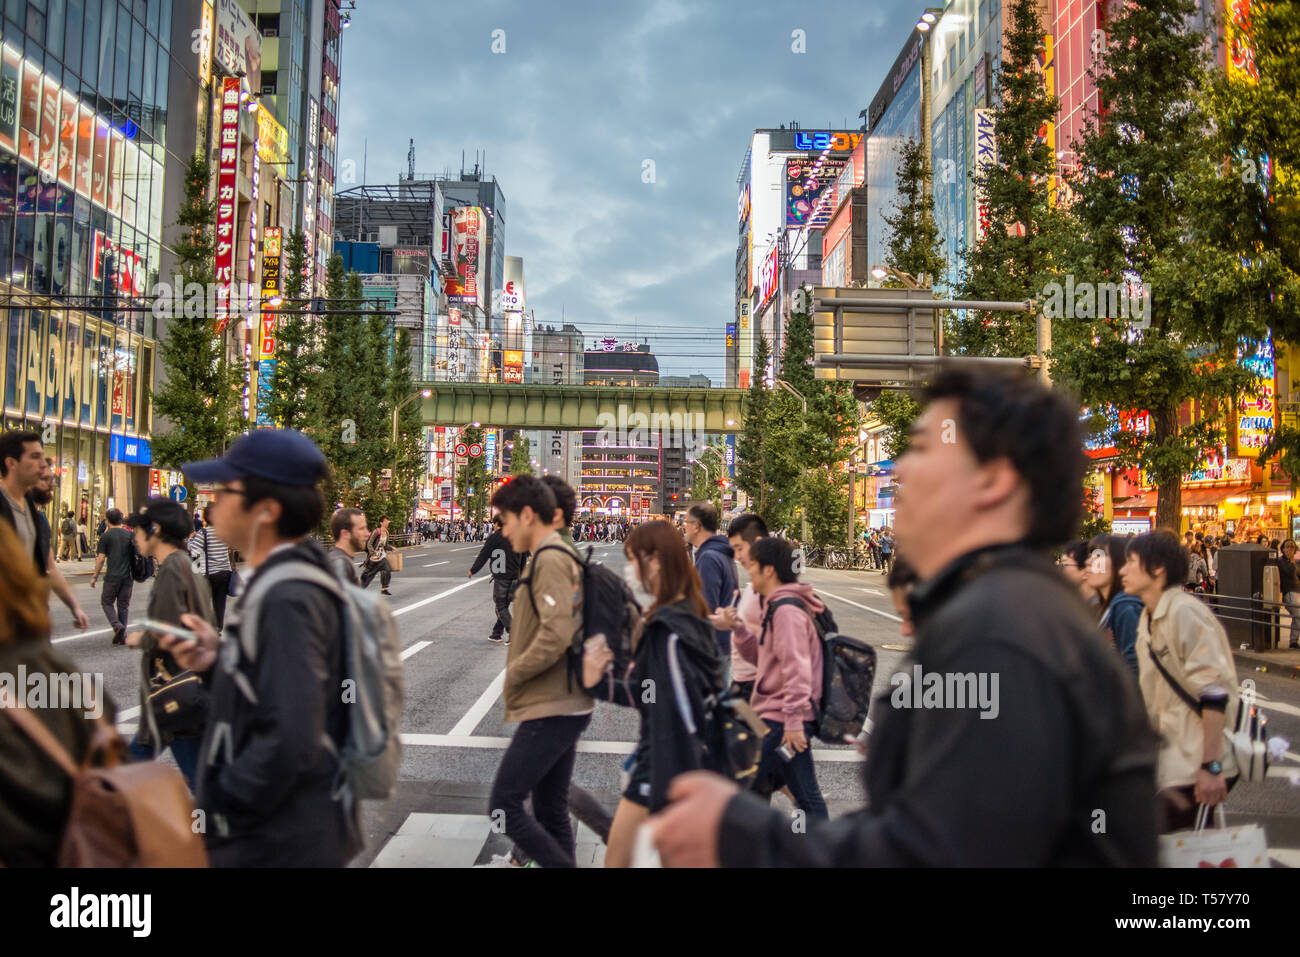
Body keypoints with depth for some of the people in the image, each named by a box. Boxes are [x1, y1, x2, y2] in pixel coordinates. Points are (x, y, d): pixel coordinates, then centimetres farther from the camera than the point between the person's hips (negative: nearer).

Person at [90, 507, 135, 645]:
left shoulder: (106, 536, -4)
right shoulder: (130, 535, 6)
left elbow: (101, 558, -6)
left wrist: (95, 576, 3)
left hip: (112, 576, -3)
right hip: (128, 576, 4)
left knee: (106, 602, 10)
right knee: (123, 605, 11)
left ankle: (117, 625, -13)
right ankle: (121, 637, 10)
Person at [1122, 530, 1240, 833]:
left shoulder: (1186, 612, -15)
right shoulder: (1148, 620, 14)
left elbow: (1215, 693, -21)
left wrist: (1211, 767, -24)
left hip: (1196, 768, -9)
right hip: (1172, 761, 9)